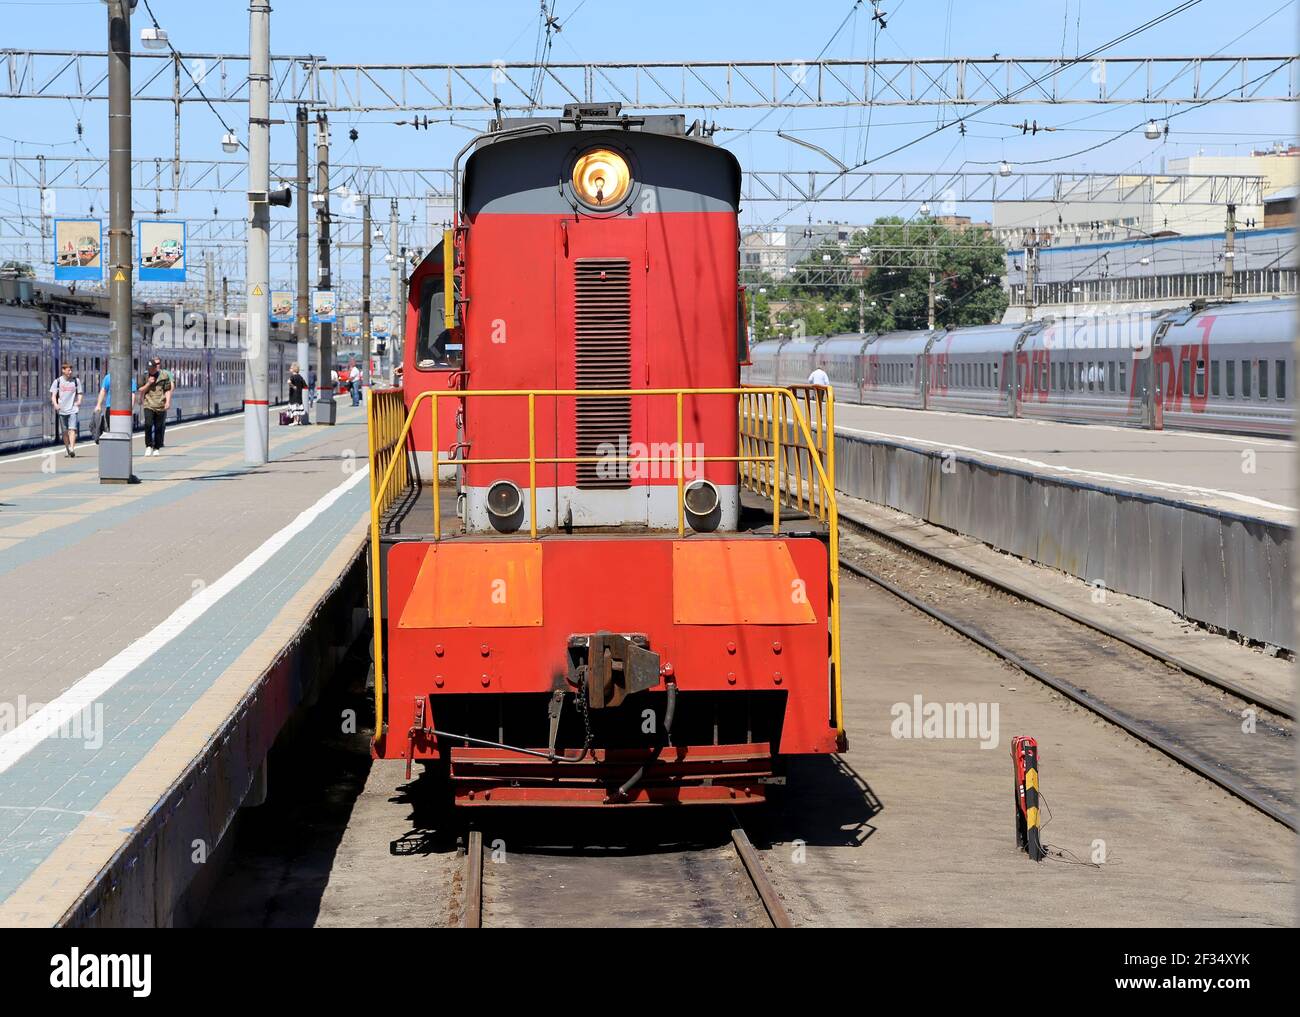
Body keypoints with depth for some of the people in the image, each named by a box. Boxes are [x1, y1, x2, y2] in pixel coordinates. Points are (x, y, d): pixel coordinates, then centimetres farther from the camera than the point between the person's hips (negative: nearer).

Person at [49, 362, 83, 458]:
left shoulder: (76, 380, 6)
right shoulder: (58, 381, 3)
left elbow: (79, 393, 13)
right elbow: (53, 395, 1)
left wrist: (79, 401, -8)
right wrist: (55, 404, -17)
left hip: (73, 409, -1)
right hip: (61, 410, 1)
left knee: (72, 429, -15)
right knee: (64, 431, 9)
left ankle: (72, 449, -22)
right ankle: (66, 448, 25)